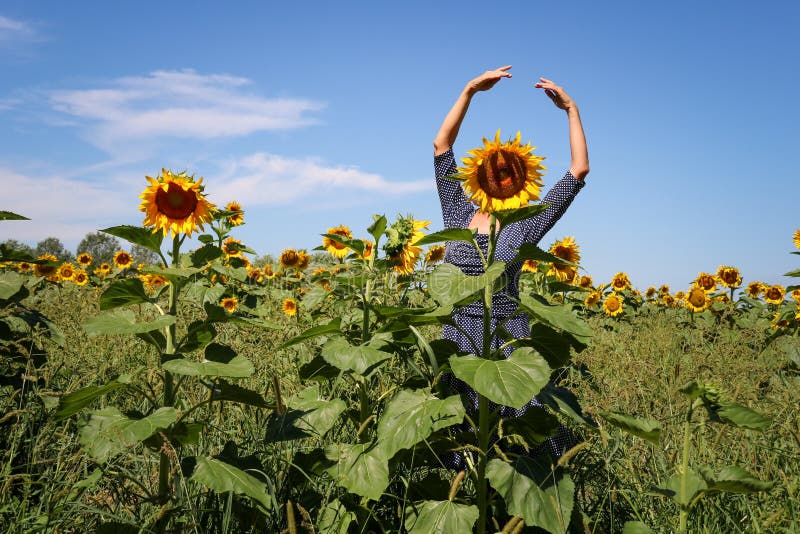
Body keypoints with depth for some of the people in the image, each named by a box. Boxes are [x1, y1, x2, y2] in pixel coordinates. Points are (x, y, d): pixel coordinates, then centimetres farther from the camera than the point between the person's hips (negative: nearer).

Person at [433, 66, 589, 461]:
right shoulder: (457, 216, 7)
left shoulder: (524, 227, 2)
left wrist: (571, 110, 3)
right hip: (459, 342, 2)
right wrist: (469, 91, 0)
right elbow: (441, 146, 3)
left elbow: (579, 170, 0)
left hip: (507, 340, -1)